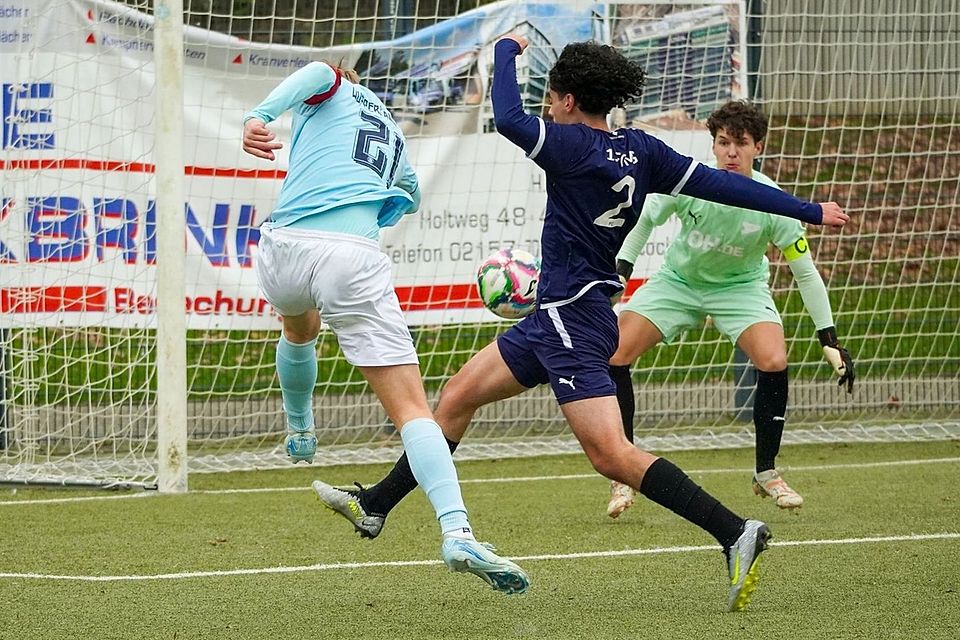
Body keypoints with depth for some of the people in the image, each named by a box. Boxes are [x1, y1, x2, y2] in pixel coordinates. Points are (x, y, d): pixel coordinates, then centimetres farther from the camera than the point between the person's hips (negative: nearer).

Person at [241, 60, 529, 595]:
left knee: (300, 331, 39)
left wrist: (260, 116, -24)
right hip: (353, 259, 1)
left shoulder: (329, 95, 18)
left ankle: (300, 434, 62)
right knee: (413, 409, -7)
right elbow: (410, 196, 51)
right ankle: (457, 532, -26)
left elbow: (320, 72, -9)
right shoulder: (390, 128, 31)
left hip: (284, 248, 0)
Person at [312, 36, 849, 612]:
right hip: (557, 315, 10)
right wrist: (809, 211, 4)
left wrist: (507, 49, -8)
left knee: (611, 455, -16)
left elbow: (509, 119, -26)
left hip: (572, 319, -10)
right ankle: (374, 506, 29)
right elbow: (719, 184, 1)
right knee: (459, 396, 18)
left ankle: (736, 534, -21)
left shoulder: (574, 146, -17)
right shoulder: (642, 151, 4)